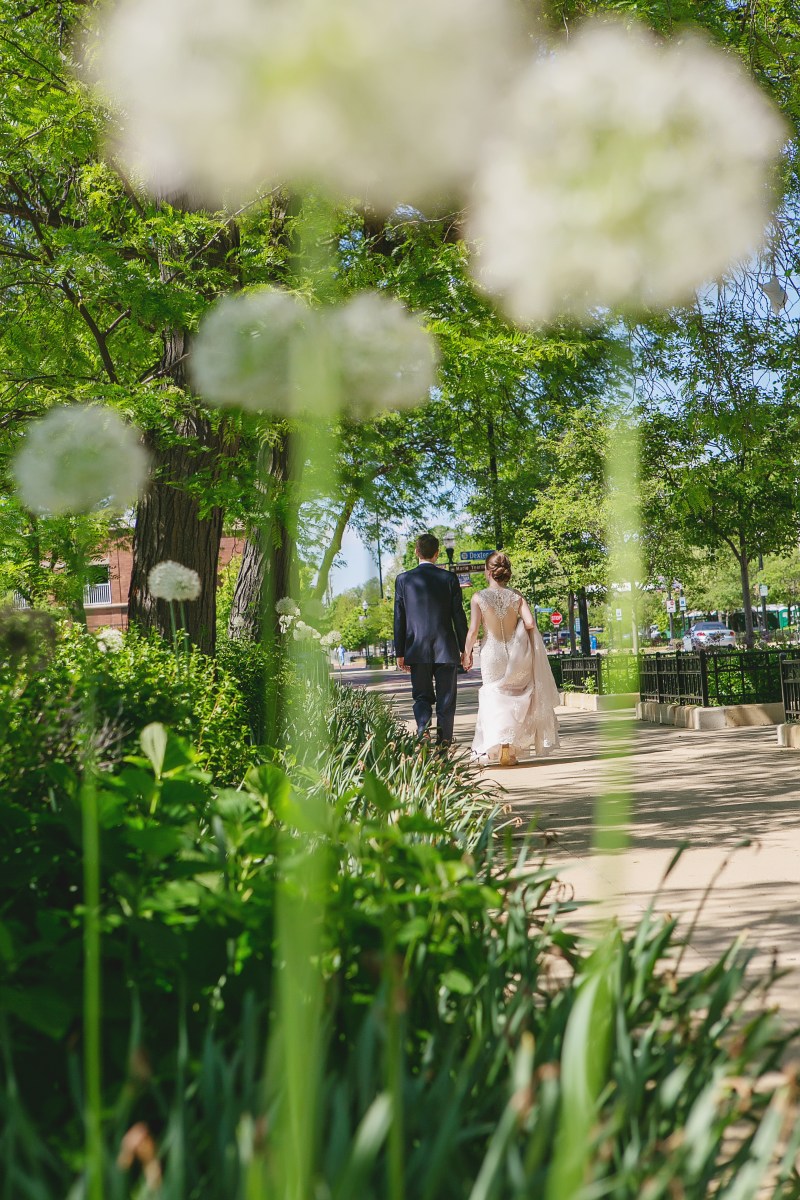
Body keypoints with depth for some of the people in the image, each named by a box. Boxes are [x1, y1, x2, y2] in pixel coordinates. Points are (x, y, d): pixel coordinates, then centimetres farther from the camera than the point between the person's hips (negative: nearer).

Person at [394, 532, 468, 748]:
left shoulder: (403, 580, -1)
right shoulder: (449, 578, -3)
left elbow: (399, 619, 0)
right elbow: (458, 616, -2)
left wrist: (400, 653, 6)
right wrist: (465, 648, 6)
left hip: (417, 649, 1)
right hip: (446, 649, -1)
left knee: (421, 696, 11)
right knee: (445, 697, 8)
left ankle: (423, 729, -13)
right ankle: (444, 738, 8)